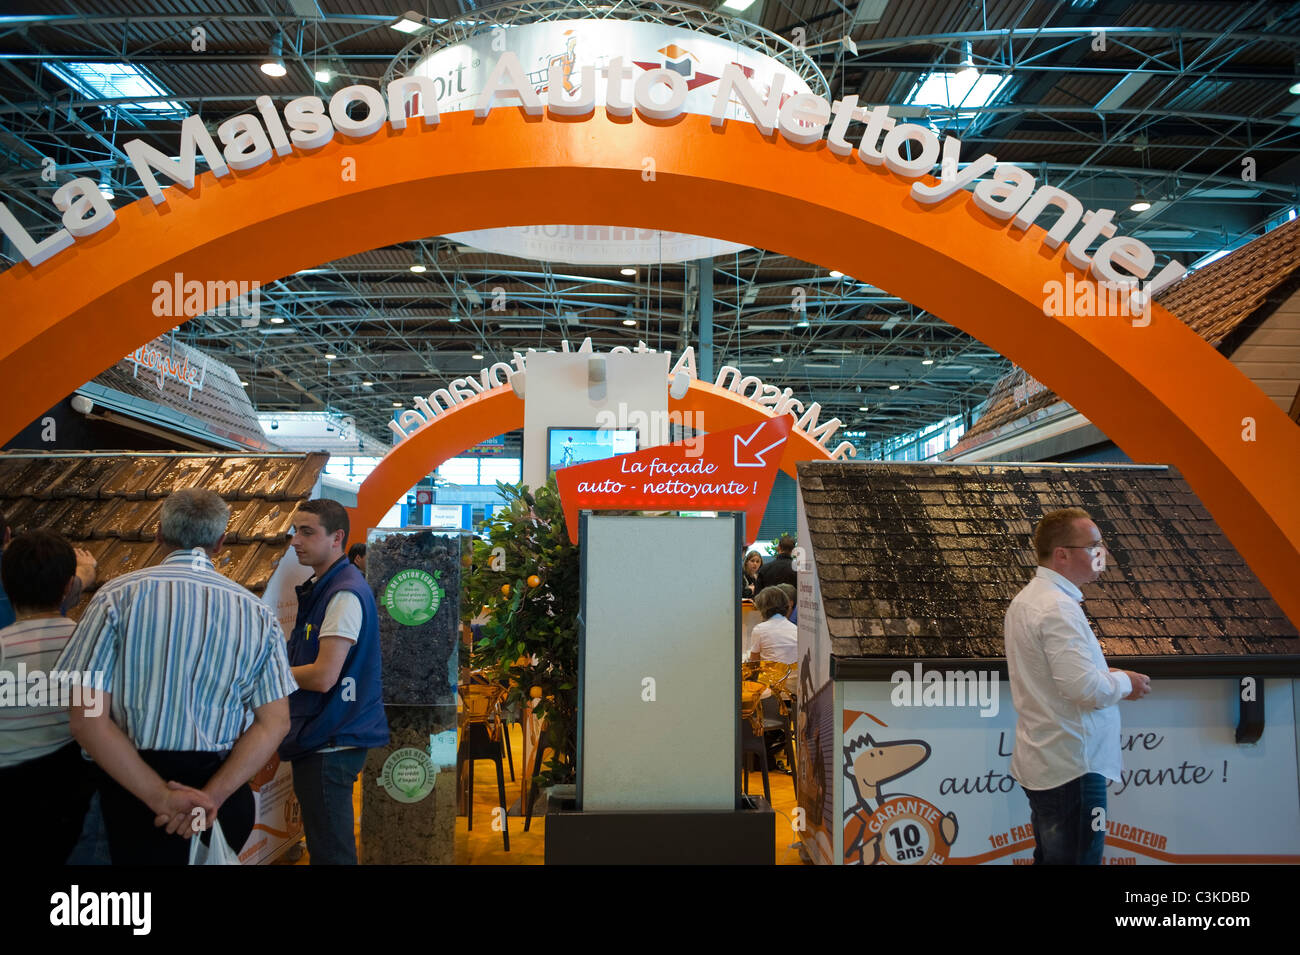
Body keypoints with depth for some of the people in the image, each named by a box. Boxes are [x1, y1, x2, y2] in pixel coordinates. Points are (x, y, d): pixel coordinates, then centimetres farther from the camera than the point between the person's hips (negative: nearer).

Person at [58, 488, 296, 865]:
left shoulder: (118, 595, -9)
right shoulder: (257, 612, -3)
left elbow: (87, 720, -14)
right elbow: (274, 723, -7)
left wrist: (162, 798, -16)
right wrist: (211, 797, -13)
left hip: (134, 785, -2)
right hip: (223, 785, 2)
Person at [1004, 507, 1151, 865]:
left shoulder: (1026, 599, 12)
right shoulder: (1058, 608, -20)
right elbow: (1085, 687, -26)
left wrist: (1105, 675, 12)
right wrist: (1124, 683, -7)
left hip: (1042, 761, 10)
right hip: (1071, 766, -10)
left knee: (1051, 856, 18)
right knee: (1077, 857, -2)